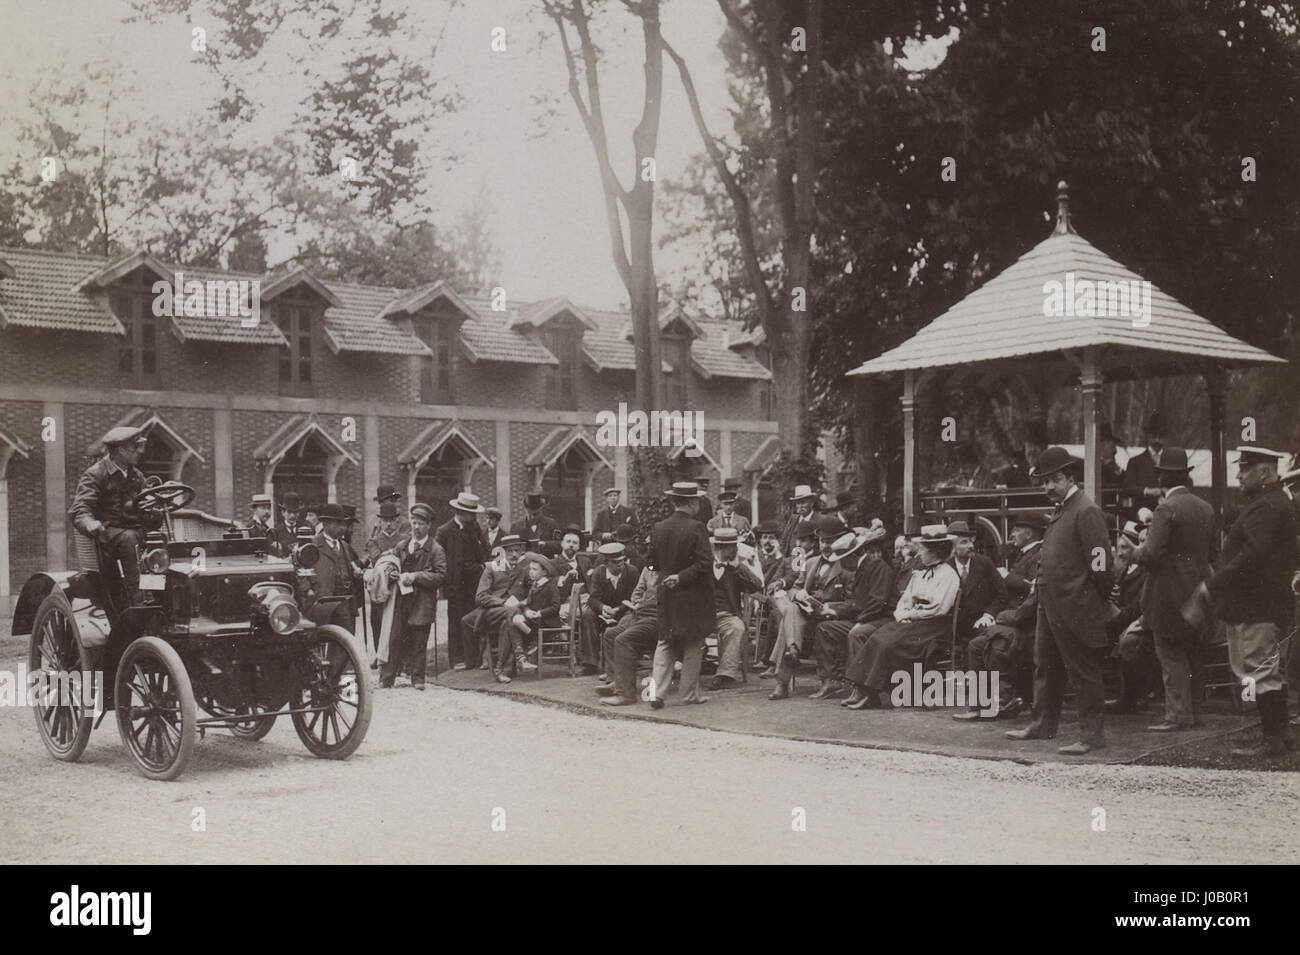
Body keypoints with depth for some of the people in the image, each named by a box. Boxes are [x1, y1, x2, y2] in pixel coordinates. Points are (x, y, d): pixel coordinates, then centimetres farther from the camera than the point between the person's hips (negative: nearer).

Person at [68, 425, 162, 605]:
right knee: (129, 538, -38)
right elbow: (78, 510, -13)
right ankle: (136, 599, -44)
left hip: (135, 528, 6)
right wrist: (90, 523, -36)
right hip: (107, 531, -6)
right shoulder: (95, 474, -3)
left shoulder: (136, 476, 19)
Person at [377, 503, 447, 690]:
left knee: (418, 642, 3)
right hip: (400, 599, 3)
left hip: (422, 602, -3)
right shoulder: (400, 546, 13)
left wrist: (416, 576, -16)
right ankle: (386, 678, 5)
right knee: (394, 639, 1)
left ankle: (417, 678, 13)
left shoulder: (436, 550, -1)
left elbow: (441, 576, -8)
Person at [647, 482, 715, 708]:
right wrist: (682, 576, -13)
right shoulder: (696, 528, -15)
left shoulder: (658, 528, -1)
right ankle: (688, 694, 13)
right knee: (693, 647, 8)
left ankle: (657, 691, 2)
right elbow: (704, 562, -21)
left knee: (665, 643, 12)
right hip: (692, 596, -4)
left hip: (666, 596, 5)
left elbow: (652, 560, 8)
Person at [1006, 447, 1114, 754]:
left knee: (1084, 672, -1)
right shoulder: (1060, 510, 15)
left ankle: (1092, 734, 7)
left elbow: (1101, 563, -18)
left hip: (1074, 608, -10)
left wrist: (1100, 600, -9)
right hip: (1050, 603, 10)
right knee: (1045, 666, 18)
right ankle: (1043, 725, 30)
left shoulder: (1086, 511, -16)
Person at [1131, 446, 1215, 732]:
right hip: (1197, 590, 8)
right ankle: (1191, 711, 22)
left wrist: (1133, 553, -3)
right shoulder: (1205, 508, 8)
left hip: (1169, 593, -8)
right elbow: (1211, 551, 14)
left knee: (1171, 655, -2)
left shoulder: (1167, 509, -17)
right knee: (1189, 653, 15)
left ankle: (1178, 714, -1)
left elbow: (1152, 553, -22)